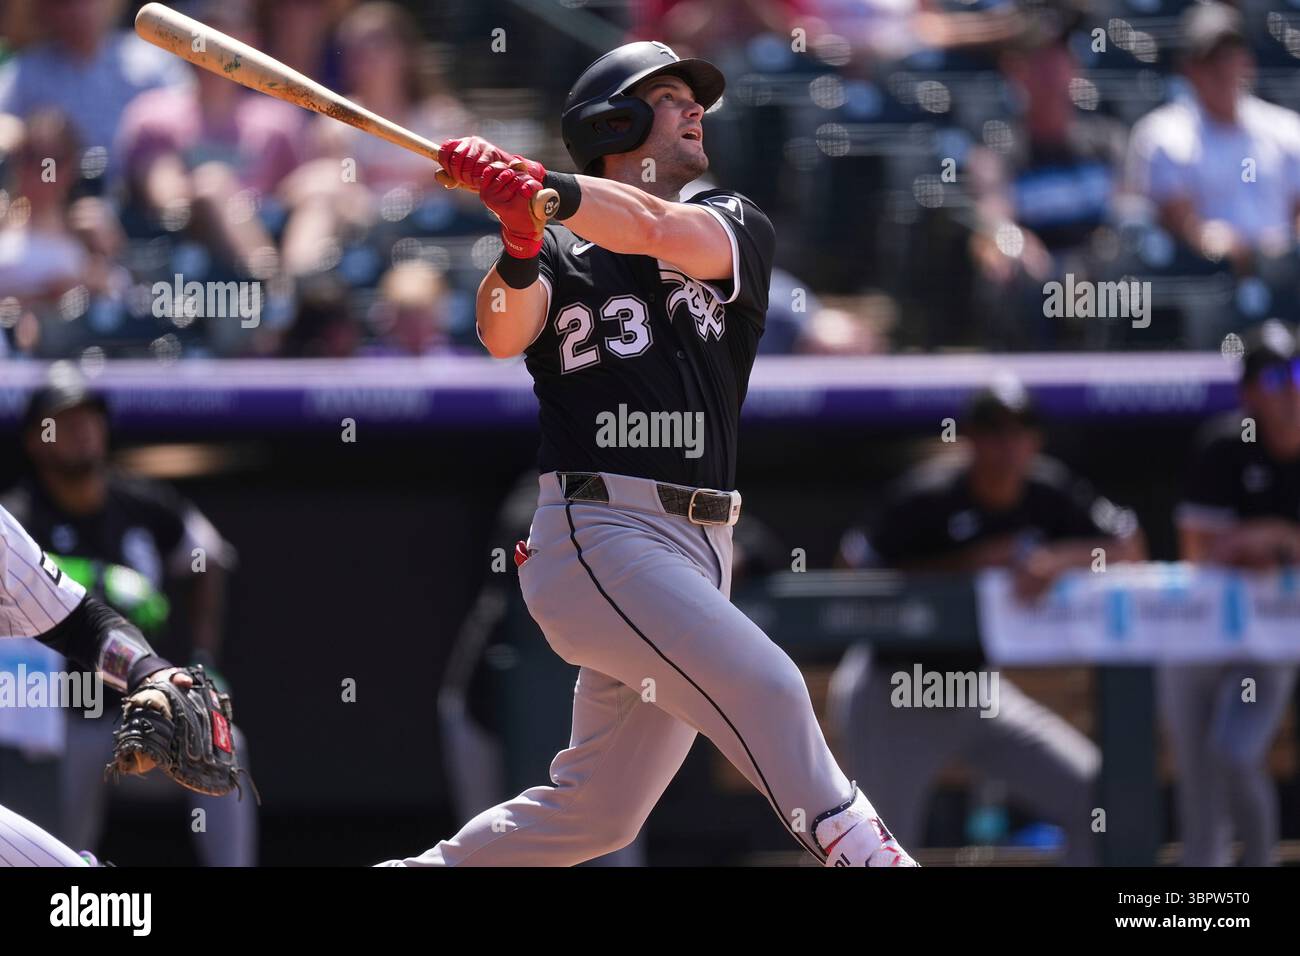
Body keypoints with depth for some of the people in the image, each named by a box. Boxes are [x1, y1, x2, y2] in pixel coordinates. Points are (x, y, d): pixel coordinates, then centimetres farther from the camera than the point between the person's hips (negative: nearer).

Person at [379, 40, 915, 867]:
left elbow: (661, 230, -12)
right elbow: (504, 333, -14)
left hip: (699, 550, 5)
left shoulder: (736, 227, 12)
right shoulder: (562, 258, 8)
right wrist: (518, 255, -35)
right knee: (767, 689, -24)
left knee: (597, 813, 9)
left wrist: (551, 189, -29)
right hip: (599, 537, -4)